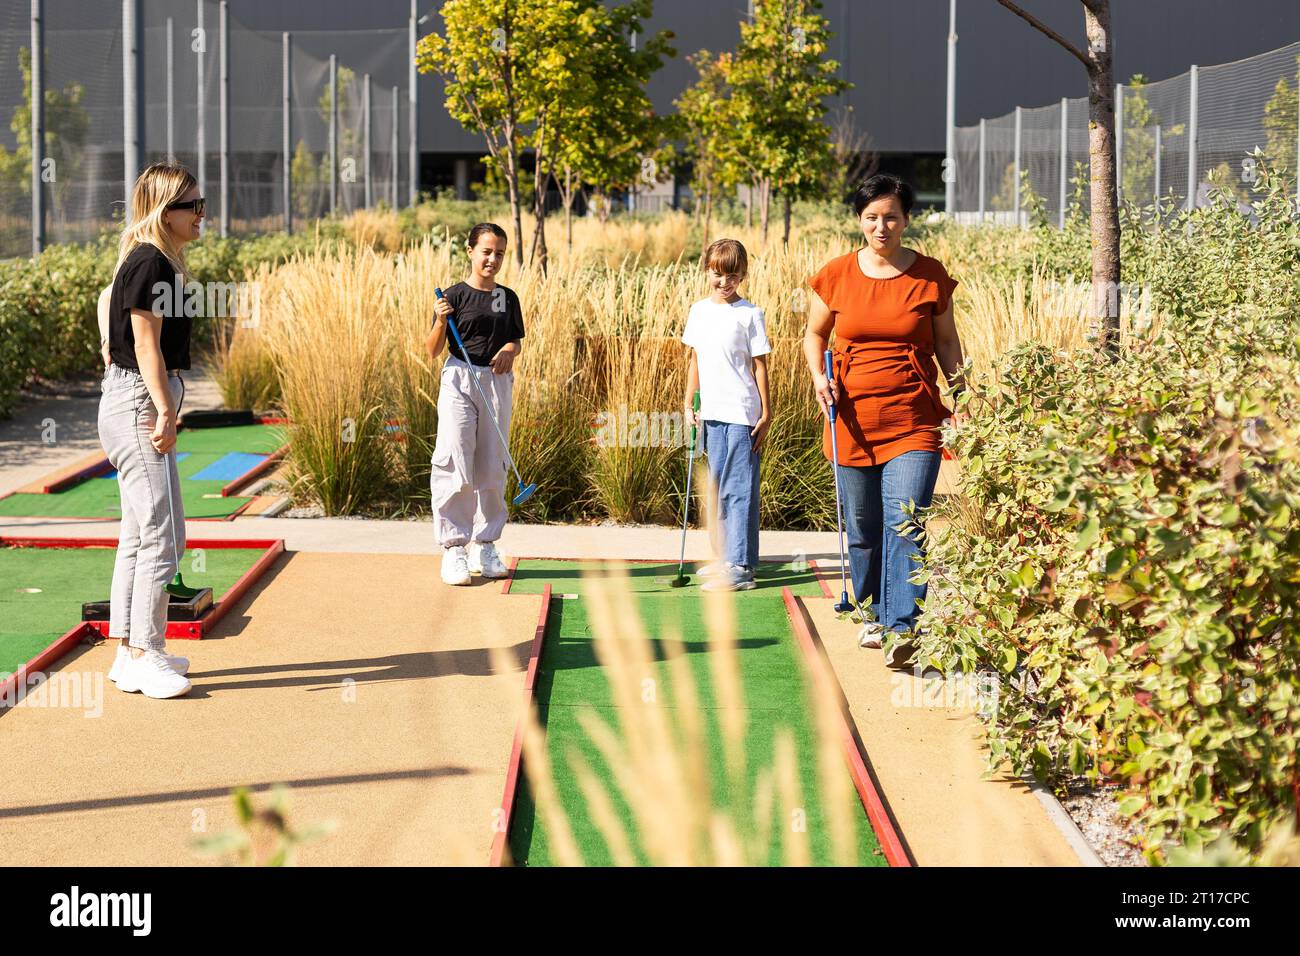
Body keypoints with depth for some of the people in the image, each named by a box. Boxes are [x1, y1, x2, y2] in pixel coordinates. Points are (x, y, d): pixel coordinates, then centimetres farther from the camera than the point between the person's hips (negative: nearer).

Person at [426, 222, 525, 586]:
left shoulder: (508, 297, 8)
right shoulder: (455, 295, -4)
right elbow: (433, 352, -4)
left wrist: (509, 351, -5)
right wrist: (441, 321, -22)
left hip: (497, 383, 4)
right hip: (459, 382, -4)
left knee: (492, 470, 9)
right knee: (456, 468, -7)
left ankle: (485, 546, 18)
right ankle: (453, 549, -2)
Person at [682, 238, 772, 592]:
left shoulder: (749, 314, -5)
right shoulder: (699, 311, 10)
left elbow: (759, 364, -5)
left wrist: (766, 414, -6)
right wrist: (689, 404, 13)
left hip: (742, 413, -6)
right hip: (712, 412, 6)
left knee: (740, 489, -7)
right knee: (718, 487, 14)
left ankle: (741, 567, -8)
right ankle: (726, 558, 24)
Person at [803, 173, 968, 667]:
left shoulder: (931, 276, 2)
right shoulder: (837, 275, 3)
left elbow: (947, 342, 11)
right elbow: (815, 333, 16)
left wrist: (960, 392, 1)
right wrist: (819, 377, -2)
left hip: (914, 419, -2)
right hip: (852, 418, 2)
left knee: (906, 524, -15)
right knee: (863, 528, 12)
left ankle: (903, 628, -17)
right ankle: (873, 612, 33)